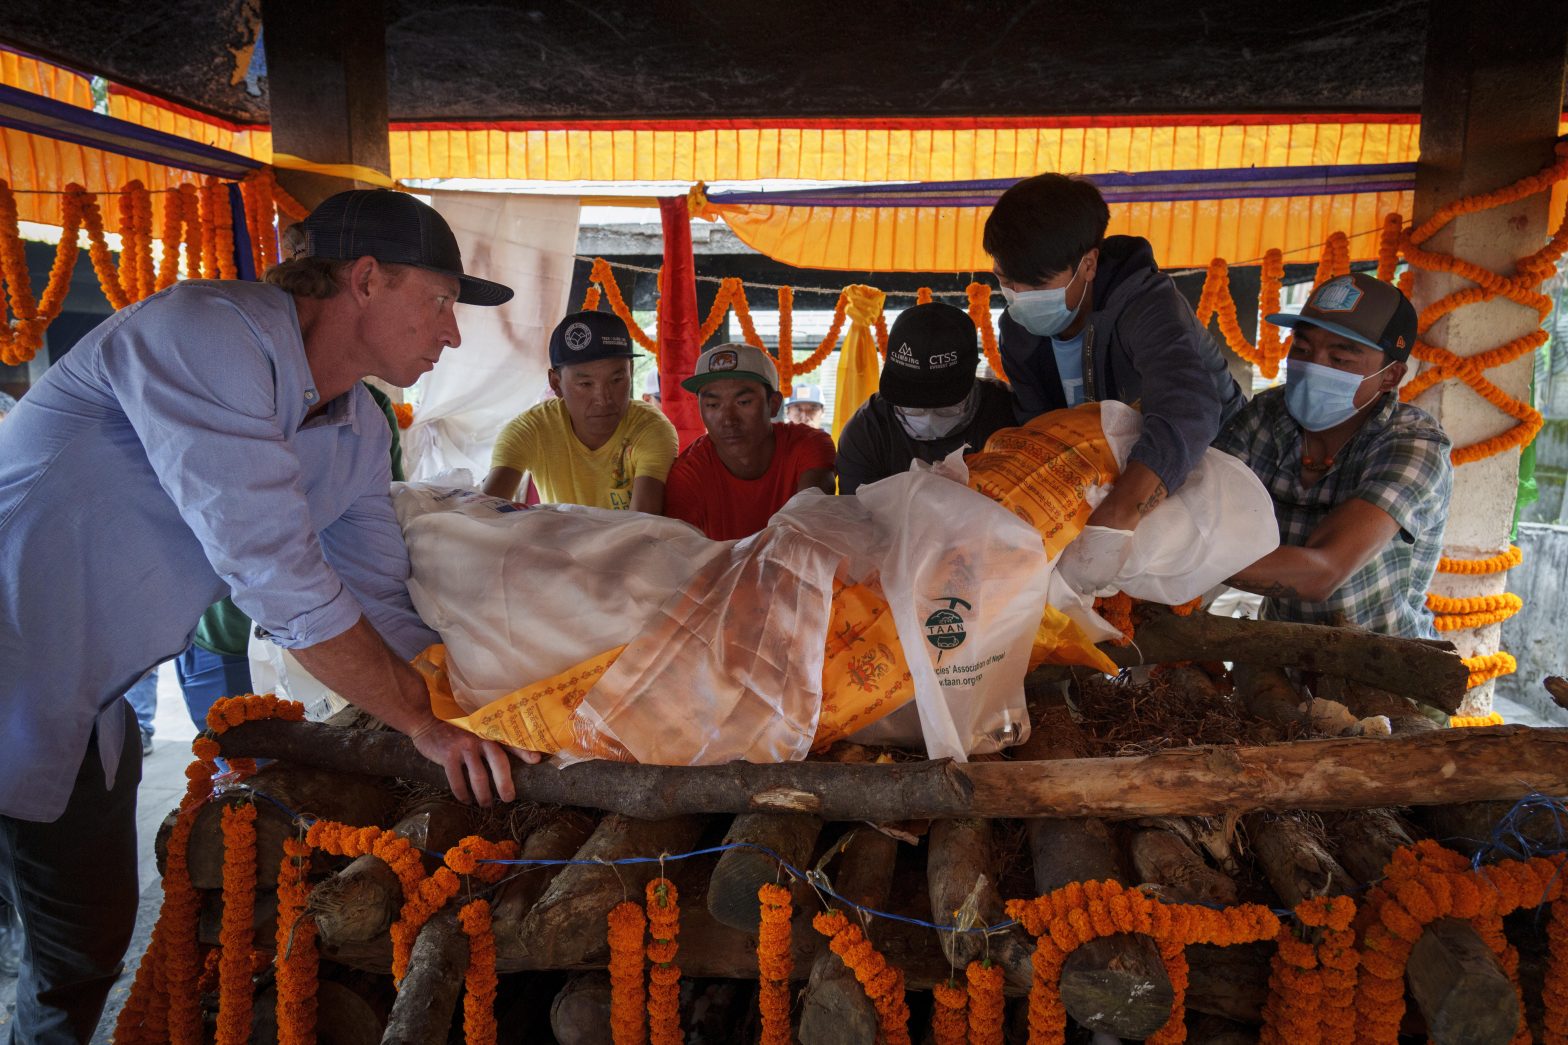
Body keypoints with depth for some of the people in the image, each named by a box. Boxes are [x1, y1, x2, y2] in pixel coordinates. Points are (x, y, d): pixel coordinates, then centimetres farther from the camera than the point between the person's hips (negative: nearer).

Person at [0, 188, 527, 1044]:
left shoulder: (358, 433, 3)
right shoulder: (203, 331, -24)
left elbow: (380, 605, 3)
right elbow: (271, 570, -30)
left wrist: (468, 722, -8)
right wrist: (426, 722, -23)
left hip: (88, 710, 8)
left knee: (92, 936, 20)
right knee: (75, 948, 2)